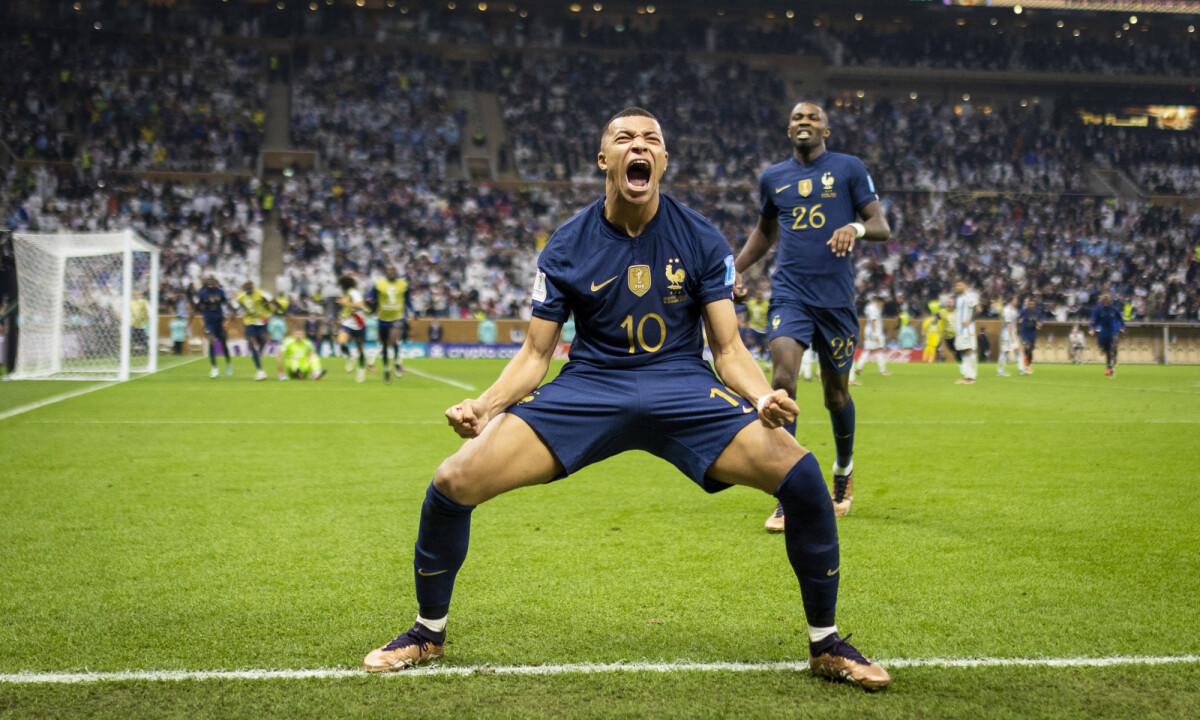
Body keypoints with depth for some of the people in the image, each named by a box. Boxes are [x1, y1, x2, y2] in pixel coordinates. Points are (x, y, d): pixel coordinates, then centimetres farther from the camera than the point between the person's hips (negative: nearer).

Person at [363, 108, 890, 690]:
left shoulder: (702, 241, 0)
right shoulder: (566, 247, 0)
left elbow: (728, 348, -1)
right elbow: (535, 354, 3)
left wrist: (764, 398, -22)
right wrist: (484, 405, -16)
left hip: (683, 389, 0)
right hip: (588, 387, 0)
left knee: (801, 475, -23)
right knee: (453, 482, -17)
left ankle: (825, 645, 1)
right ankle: (428, 632, 12)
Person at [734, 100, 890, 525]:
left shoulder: (849, 168, 3)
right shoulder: (772, 178, 11)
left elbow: (882, 228, 0)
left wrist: (856, 227, -22)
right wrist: (735, 270, 16)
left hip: (836, 298, -1)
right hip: (790, 294, 1)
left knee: (836, 394, 10)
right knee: (782, 381, -19)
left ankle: (844, 469, 40)